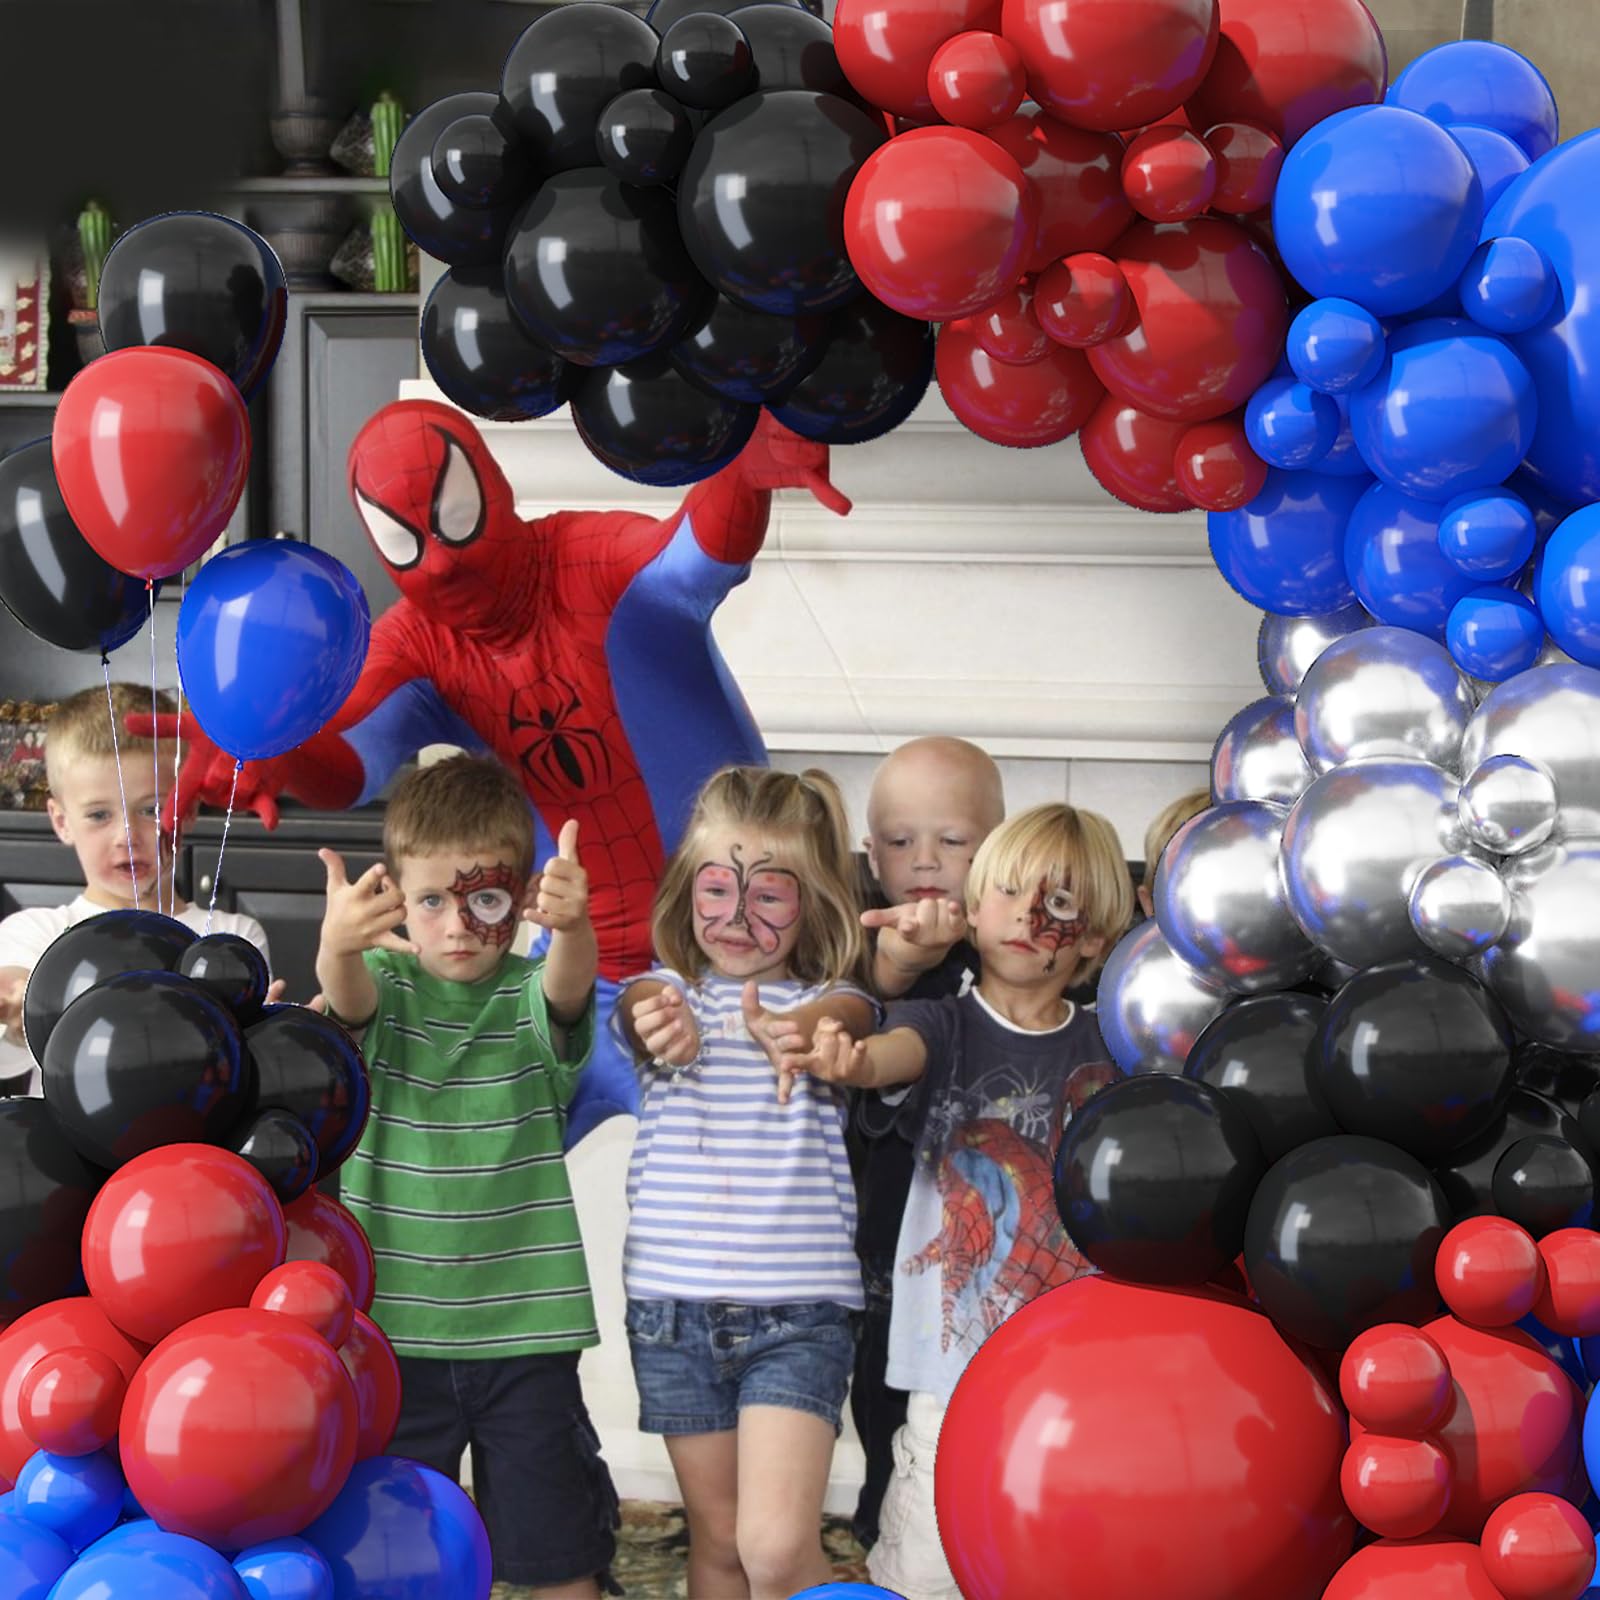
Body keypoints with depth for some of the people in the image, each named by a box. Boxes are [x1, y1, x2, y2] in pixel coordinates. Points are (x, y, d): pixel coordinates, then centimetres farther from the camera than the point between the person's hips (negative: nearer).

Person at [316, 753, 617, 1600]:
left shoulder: (531, 993, -1)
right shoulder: (384, 985, 0)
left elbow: (568, 985, -24)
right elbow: (347, 997, -23)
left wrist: (570, 925, -49)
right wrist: (338, 945, -49)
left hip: (525, 1330, 0)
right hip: (391, 1325, 0)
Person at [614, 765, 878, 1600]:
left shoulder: (827, 1000, 2)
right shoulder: (669, 992, 5)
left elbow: (844, 1013, -23)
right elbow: (643, 1003, -19)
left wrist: (792, 1027, -48)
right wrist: (662, 1022, -45)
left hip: (798, 1309, -2)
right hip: (674, 1304, 2)